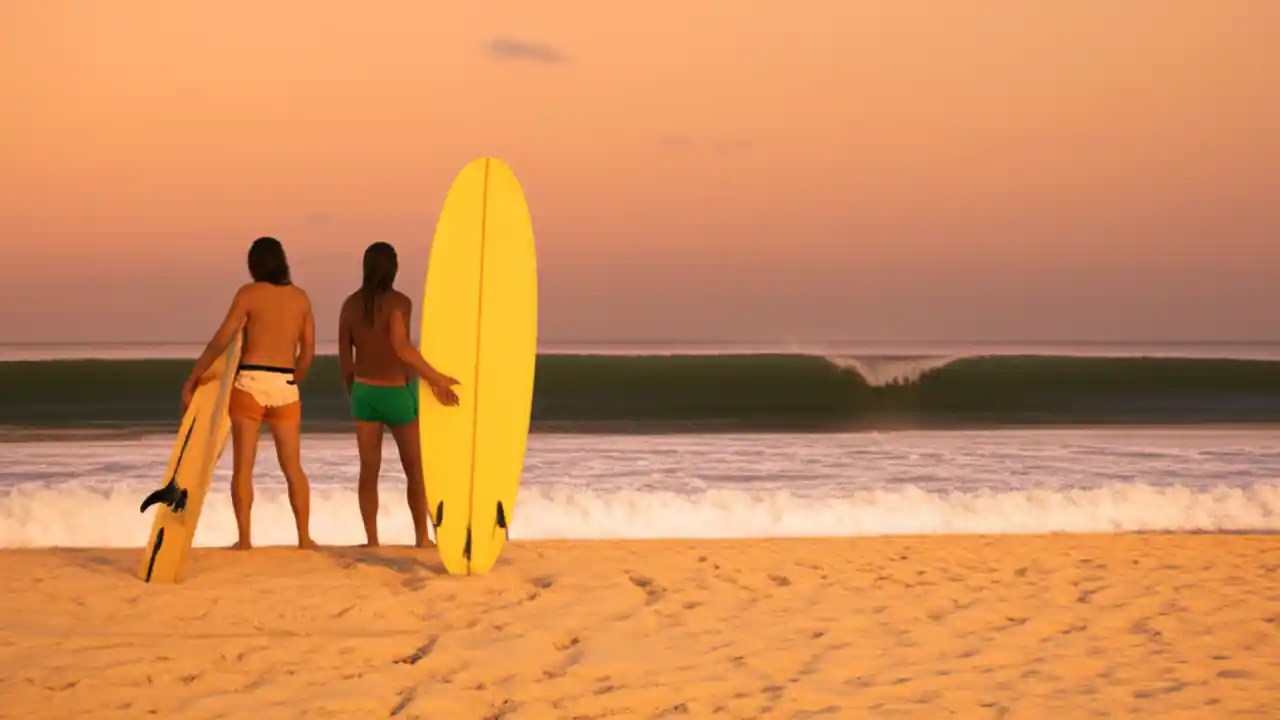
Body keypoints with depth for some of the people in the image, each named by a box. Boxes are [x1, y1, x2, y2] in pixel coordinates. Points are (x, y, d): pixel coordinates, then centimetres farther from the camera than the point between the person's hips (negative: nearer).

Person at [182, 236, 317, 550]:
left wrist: (192, 379, -2)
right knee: (293, 468, 10)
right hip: (285, 386, 3)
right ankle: (304, 537, 7)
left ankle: (244, 539, -3)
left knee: (243, 467, 1)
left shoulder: (249, 293, -2)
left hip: (250, 383, -3)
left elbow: (221, 340, -8)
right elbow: (308, 351, 11)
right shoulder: (300, 297, 9)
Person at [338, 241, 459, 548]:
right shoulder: (399, 302, -17)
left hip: (364, 392, 4)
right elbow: (401, 347, -31)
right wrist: (436, 379, -25)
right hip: (398, 395, -4)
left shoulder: (350, 304, -1)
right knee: (415, 469, 10)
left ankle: (372, 541, 4)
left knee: (369, 470, 7)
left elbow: (344, 355, 4)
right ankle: (422, 537, 13)